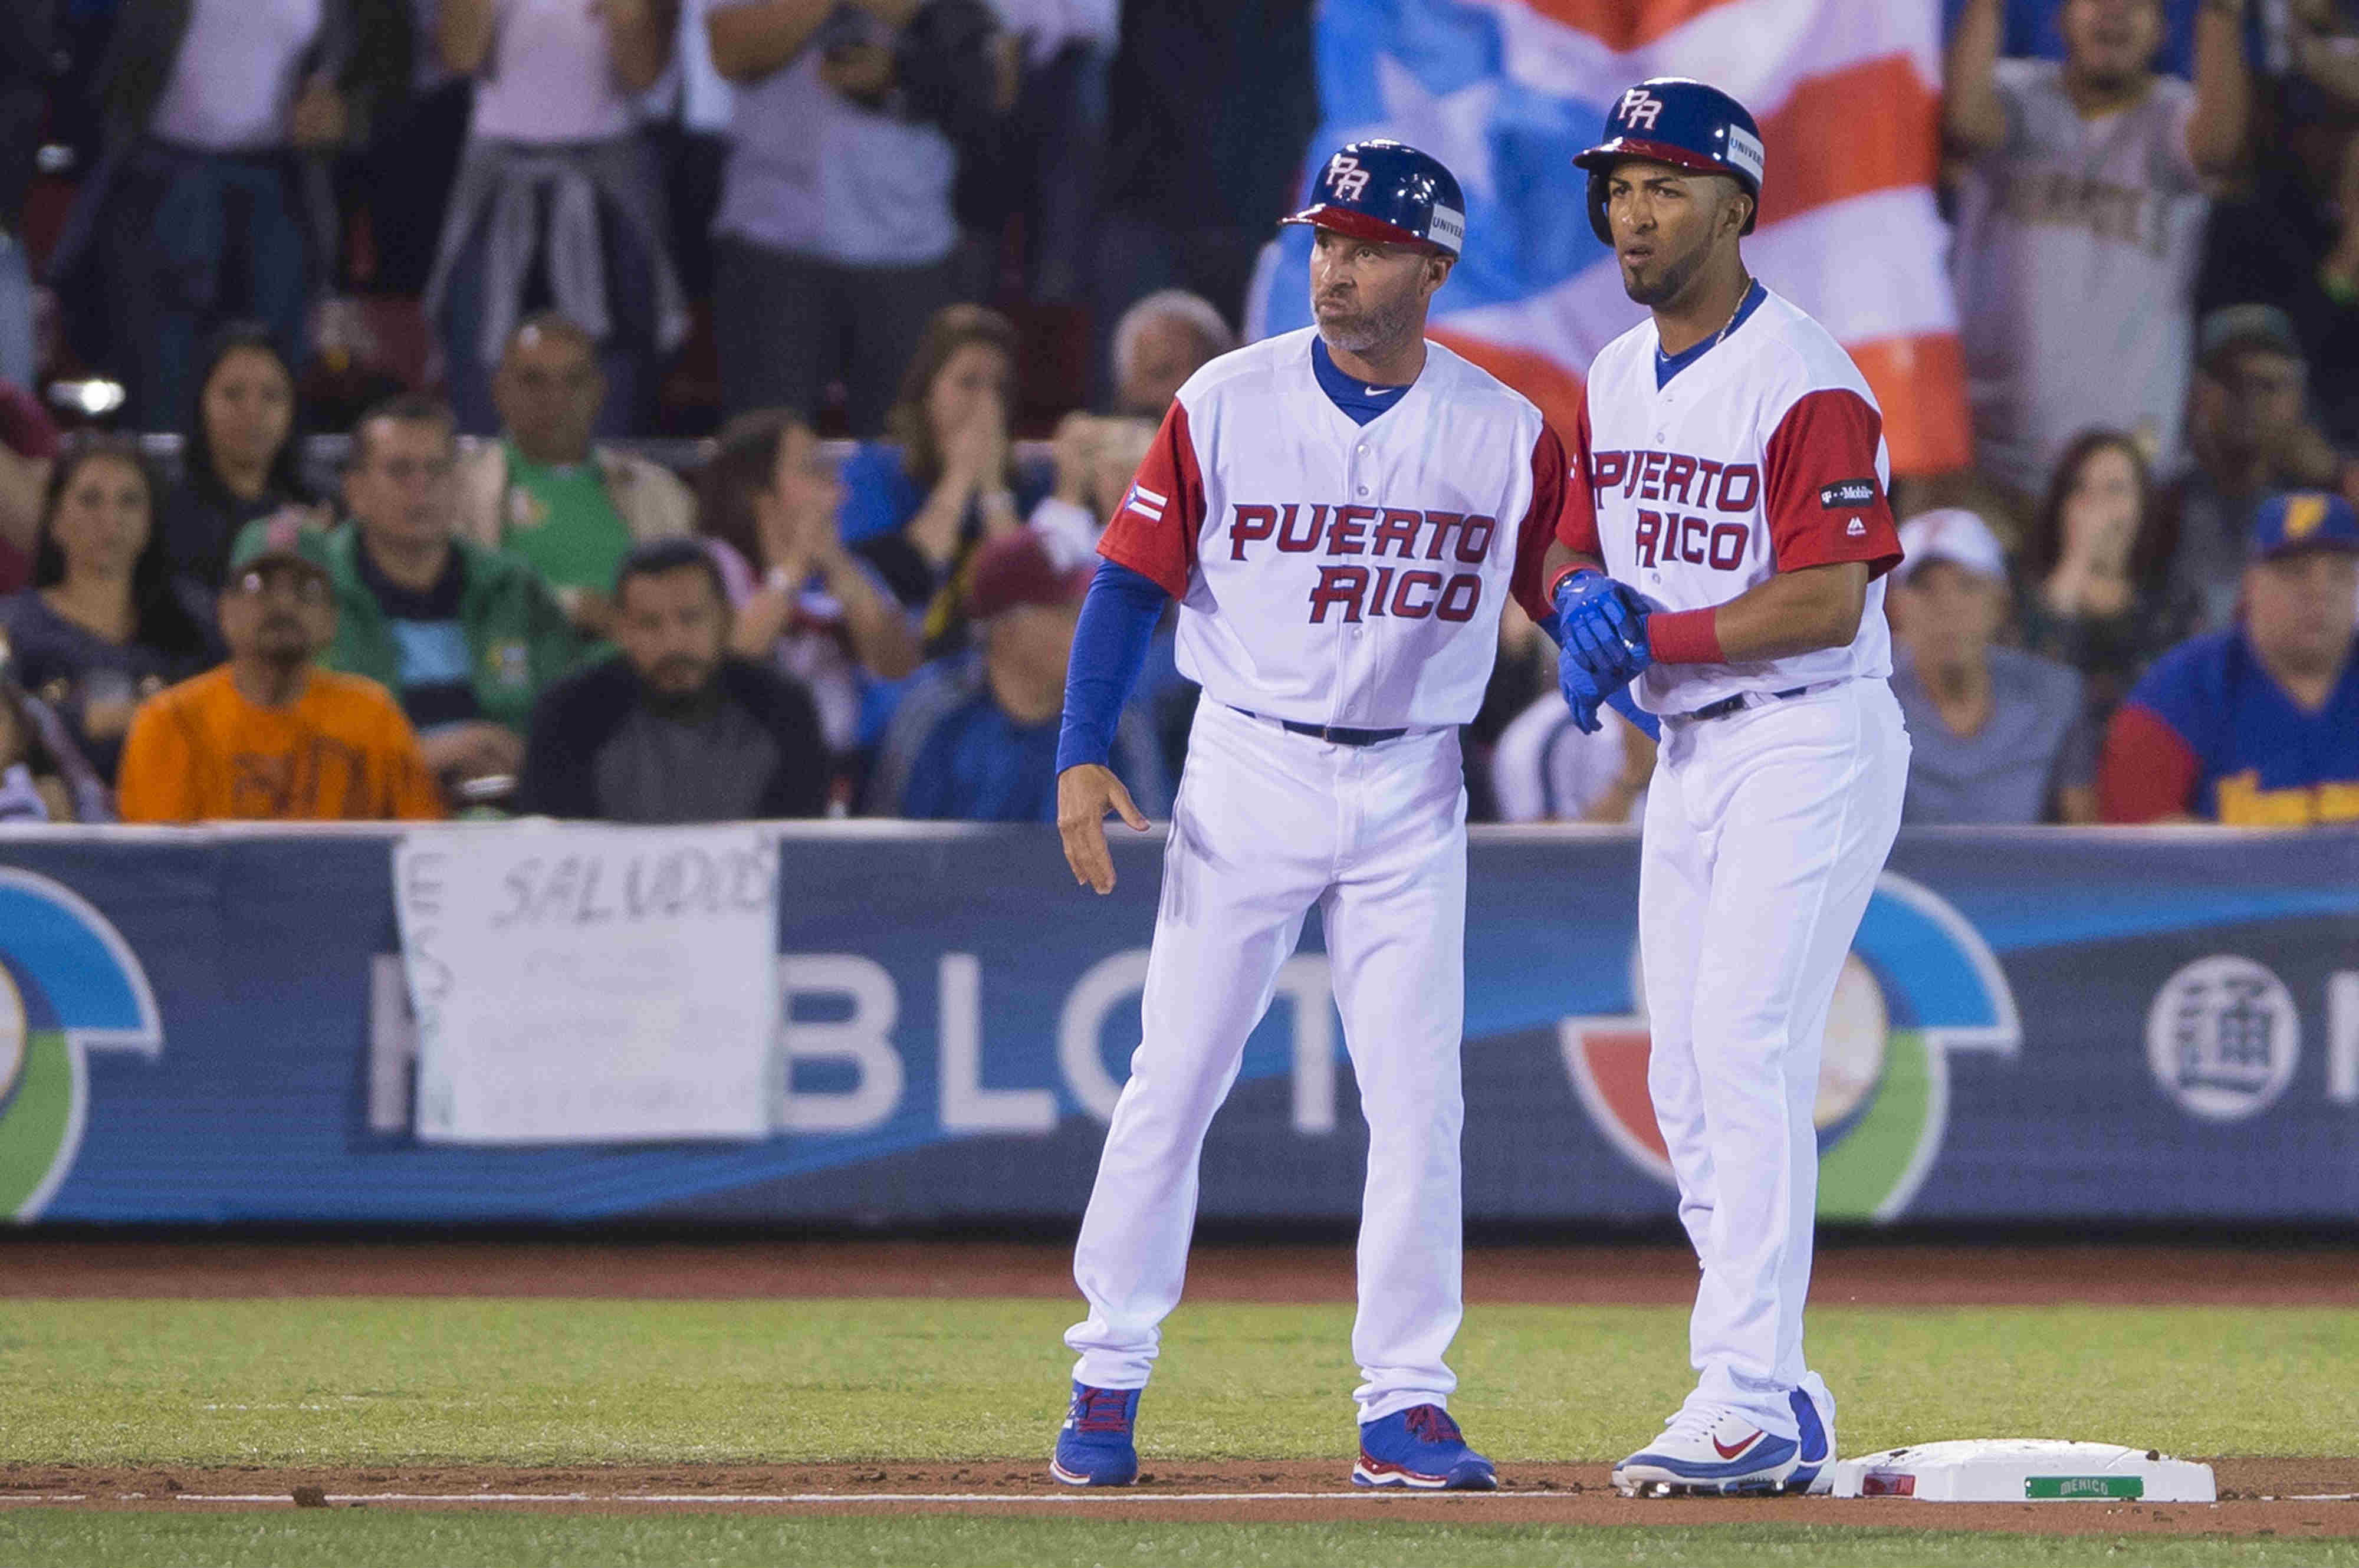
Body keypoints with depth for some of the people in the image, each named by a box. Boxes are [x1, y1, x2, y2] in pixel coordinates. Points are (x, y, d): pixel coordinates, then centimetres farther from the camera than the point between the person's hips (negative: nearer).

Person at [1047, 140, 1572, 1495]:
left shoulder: (1507, 433, 0)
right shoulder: (1227, 405, -3)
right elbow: (1135, 580, -1)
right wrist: (1084, 756, -11)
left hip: (1412, 792, 1)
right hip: (1249, 768, -1)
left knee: (1418, 1100, -2)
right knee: (1175, 1079, 0)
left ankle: (1405, 1404, 4)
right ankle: (1110, 1375, 10)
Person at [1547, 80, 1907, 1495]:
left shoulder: (1808, 384, -15)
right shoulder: (1616, 380, 12)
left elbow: (1829, 600, -21)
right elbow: (1574, 546, 18)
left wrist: (1658, 636, -22)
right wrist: (1582, 597, -5)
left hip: (1810, 741, -9)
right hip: (1689, 757, 9)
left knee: (1747, 1056, -17)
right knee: (1689, 1086, 8)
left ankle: (1746, 1406, -19)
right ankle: (1783, 1410, 14)